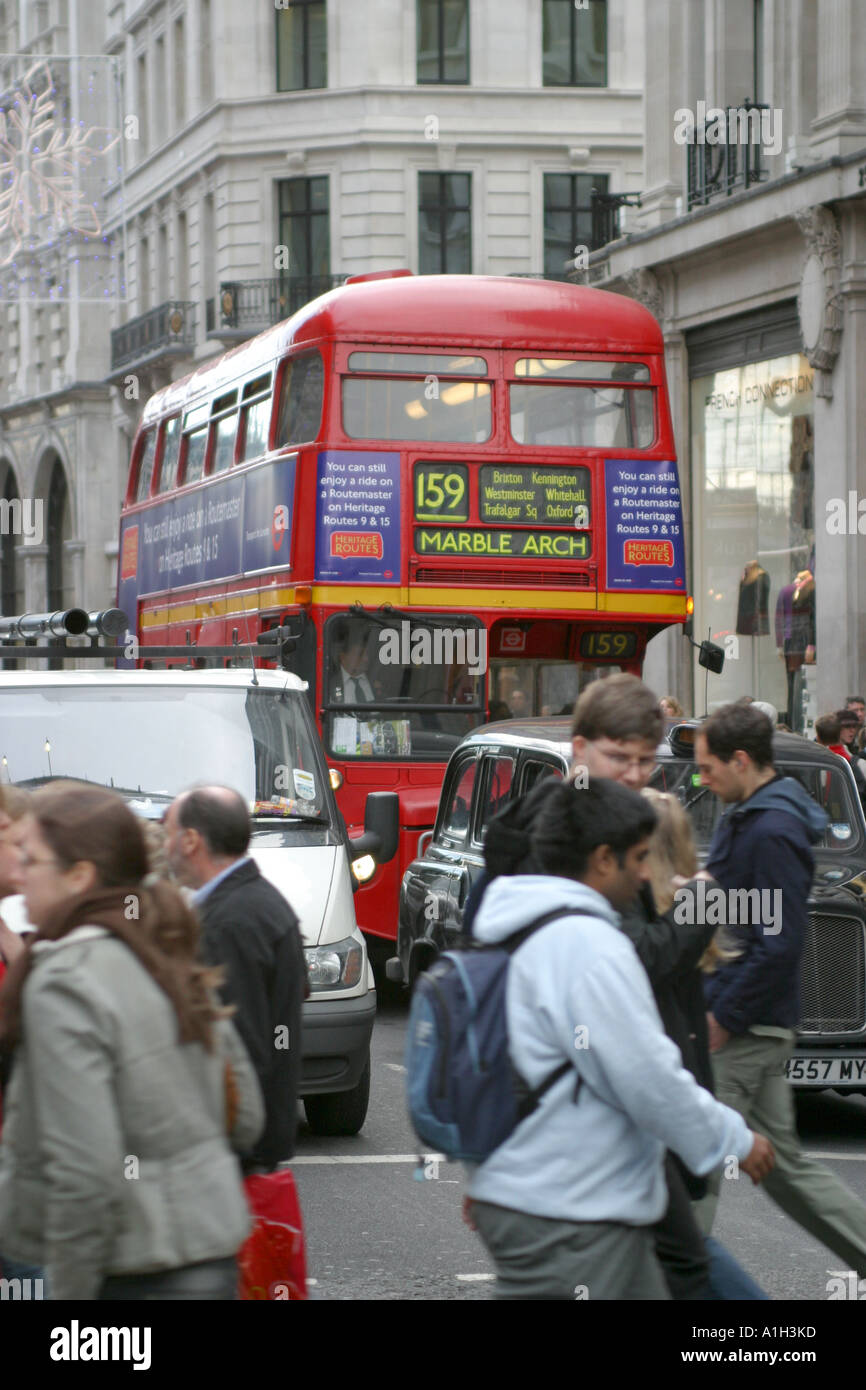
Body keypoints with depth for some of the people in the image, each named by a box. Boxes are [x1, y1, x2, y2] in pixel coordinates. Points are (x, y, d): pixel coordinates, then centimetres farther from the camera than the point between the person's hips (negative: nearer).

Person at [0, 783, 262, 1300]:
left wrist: (69, 1291, -14)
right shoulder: (172, 964, 9)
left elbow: (84, 1168, -22)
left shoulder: (64, 985, -17)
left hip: (135, 1278, -8)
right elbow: (246, 1118, 16)